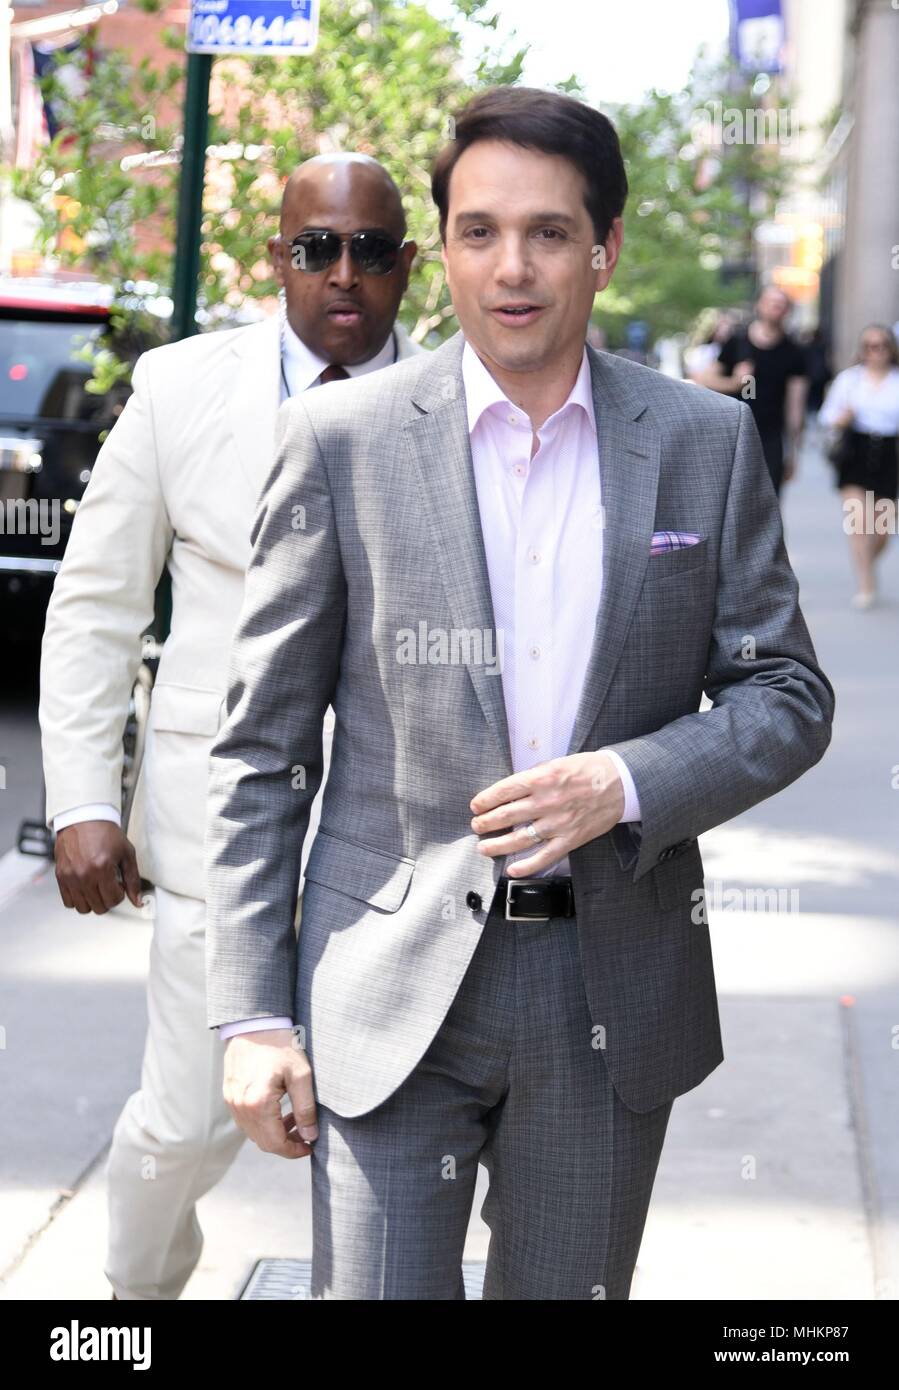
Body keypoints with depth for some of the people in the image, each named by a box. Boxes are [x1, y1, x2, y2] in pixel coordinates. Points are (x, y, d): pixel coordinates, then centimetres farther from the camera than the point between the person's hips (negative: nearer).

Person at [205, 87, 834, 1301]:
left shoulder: (707, 444, 3)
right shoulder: (340, 440, -3)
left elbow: (788, 695, 6)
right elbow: (262, 746, -1)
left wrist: (627, 784, -14)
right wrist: (252, 1015, -6)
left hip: (615, 994, 2)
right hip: (398, 976, -2)